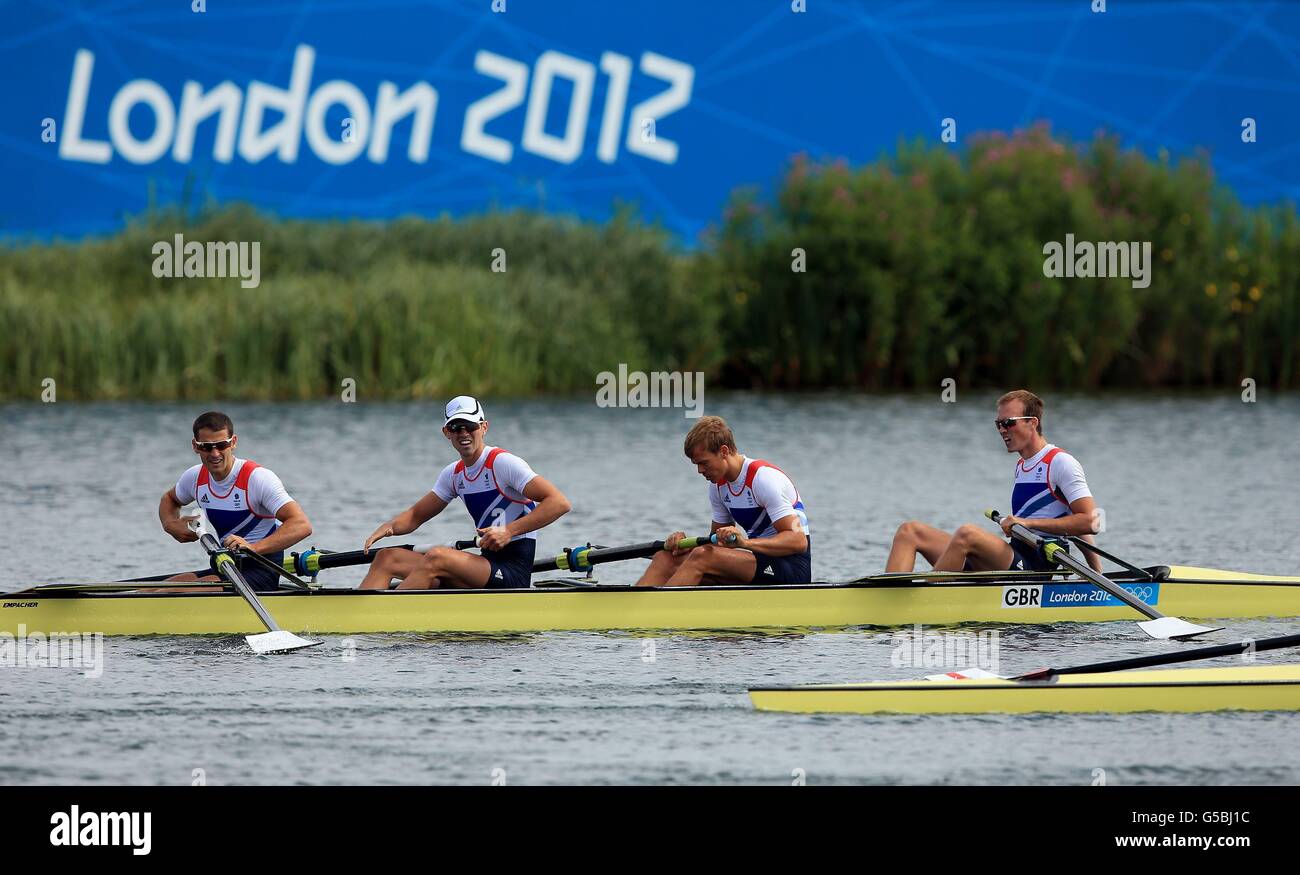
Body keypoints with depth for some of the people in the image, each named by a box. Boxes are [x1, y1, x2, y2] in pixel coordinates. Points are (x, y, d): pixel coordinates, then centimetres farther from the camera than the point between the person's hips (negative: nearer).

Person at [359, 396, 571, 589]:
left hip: (513, 575, -8)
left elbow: (560, 503, -16)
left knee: (436, 557, -32)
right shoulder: (454, 474, 14)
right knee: (386, 558, -2)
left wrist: (509, 531, -24)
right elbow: (416, 515, 22)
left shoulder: (502, 463, -9)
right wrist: (389, 526, -1)